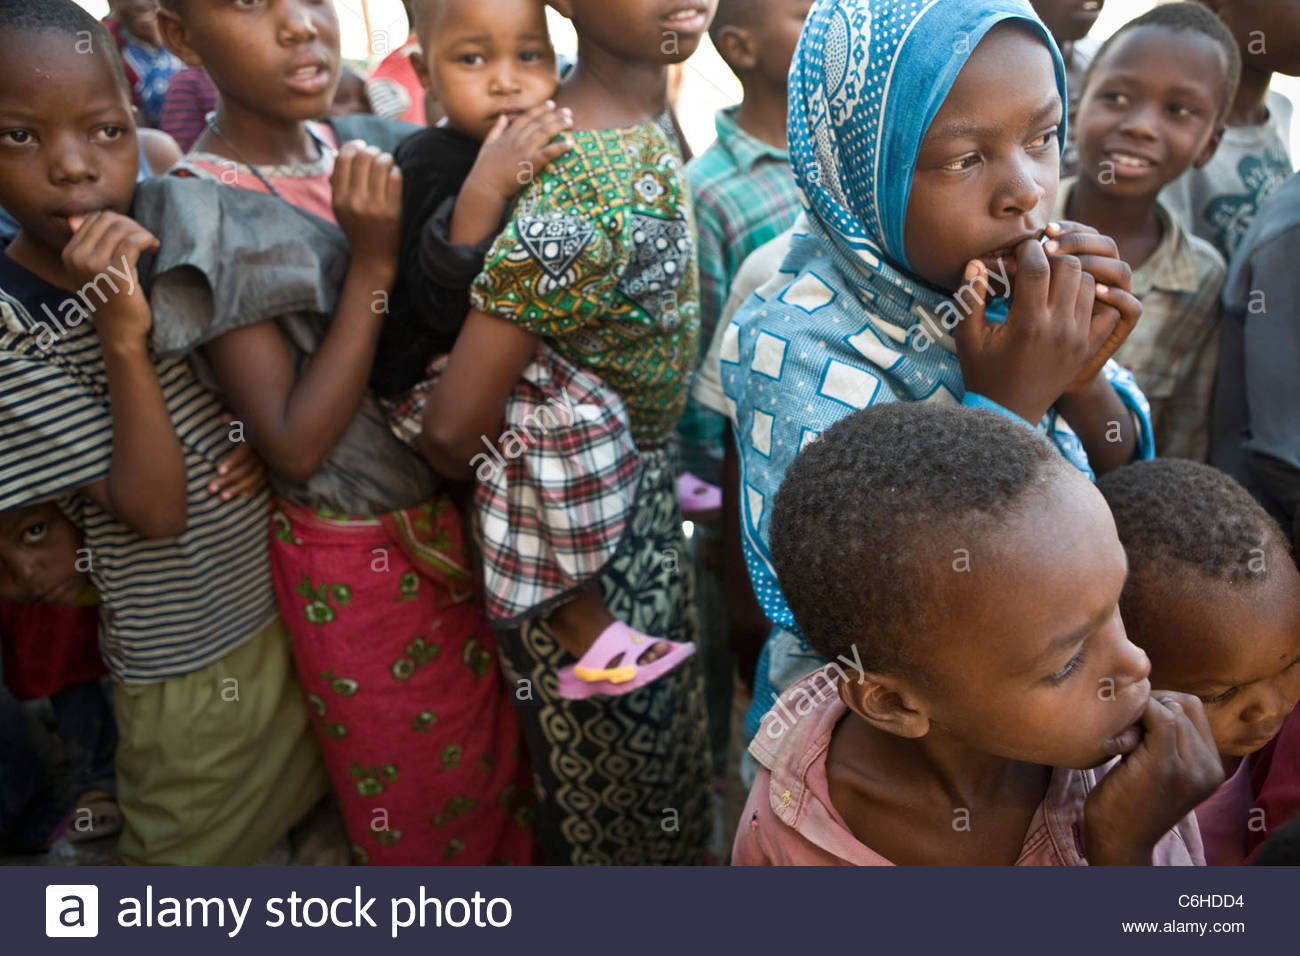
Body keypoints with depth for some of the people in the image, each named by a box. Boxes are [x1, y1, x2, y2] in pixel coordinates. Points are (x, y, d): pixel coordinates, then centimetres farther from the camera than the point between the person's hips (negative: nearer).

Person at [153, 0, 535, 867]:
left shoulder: (360, 150, -2)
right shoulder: (207, 209, -19)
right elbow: (294, 445, -21)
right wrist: (373, 264, -24)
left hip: (461, 516, 5)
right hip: (358, 564, -5)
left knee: (498, 761, 25)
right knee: (418, 807, 20)